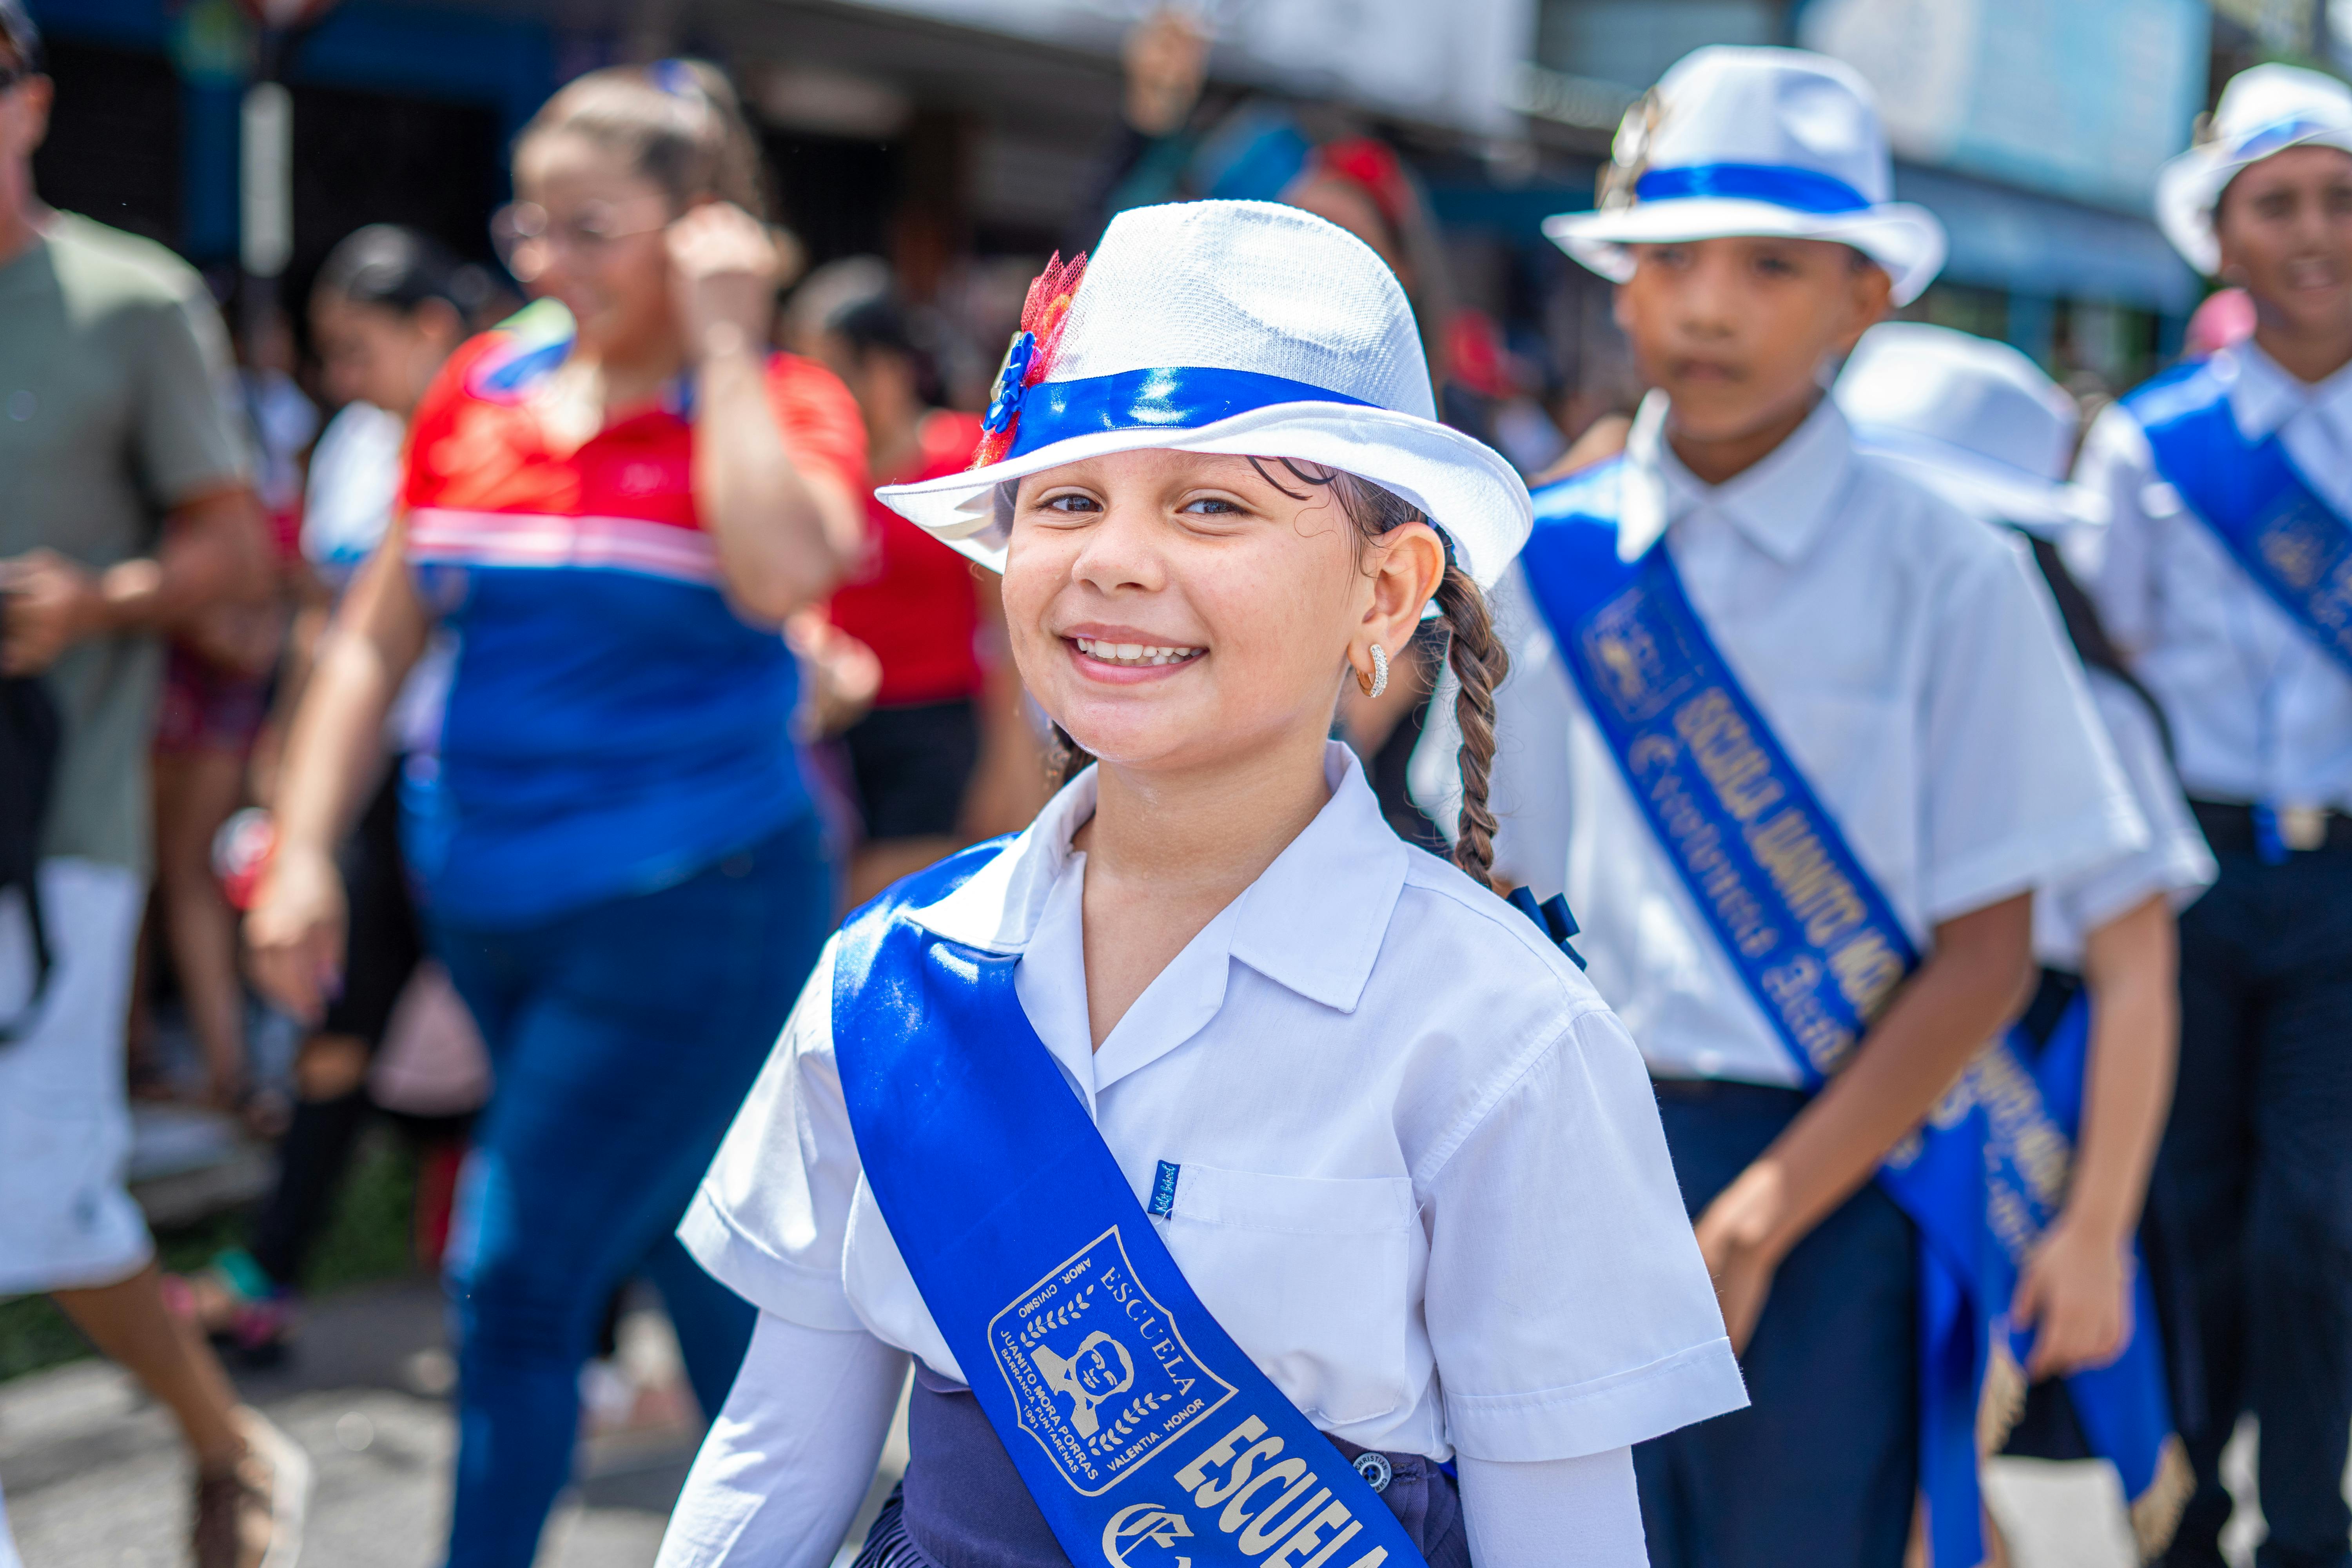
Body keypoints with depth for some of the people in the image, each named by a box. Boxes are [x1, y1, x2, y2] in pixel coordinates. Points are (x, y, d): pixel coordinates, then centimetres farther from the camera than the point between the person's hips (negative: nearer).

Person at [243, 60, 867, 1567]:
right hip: (492, 904, 6)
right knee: (688, 1252, 19)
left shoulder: (776, 408, -8)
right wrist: (303, 852, 3)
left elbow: (779, 573, -31)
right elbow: (378, 636, 10)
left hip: (691, 911, -5)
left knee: (521, 1277, -6)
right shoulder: (481, 390, 6)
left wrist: (724, 344, -21)